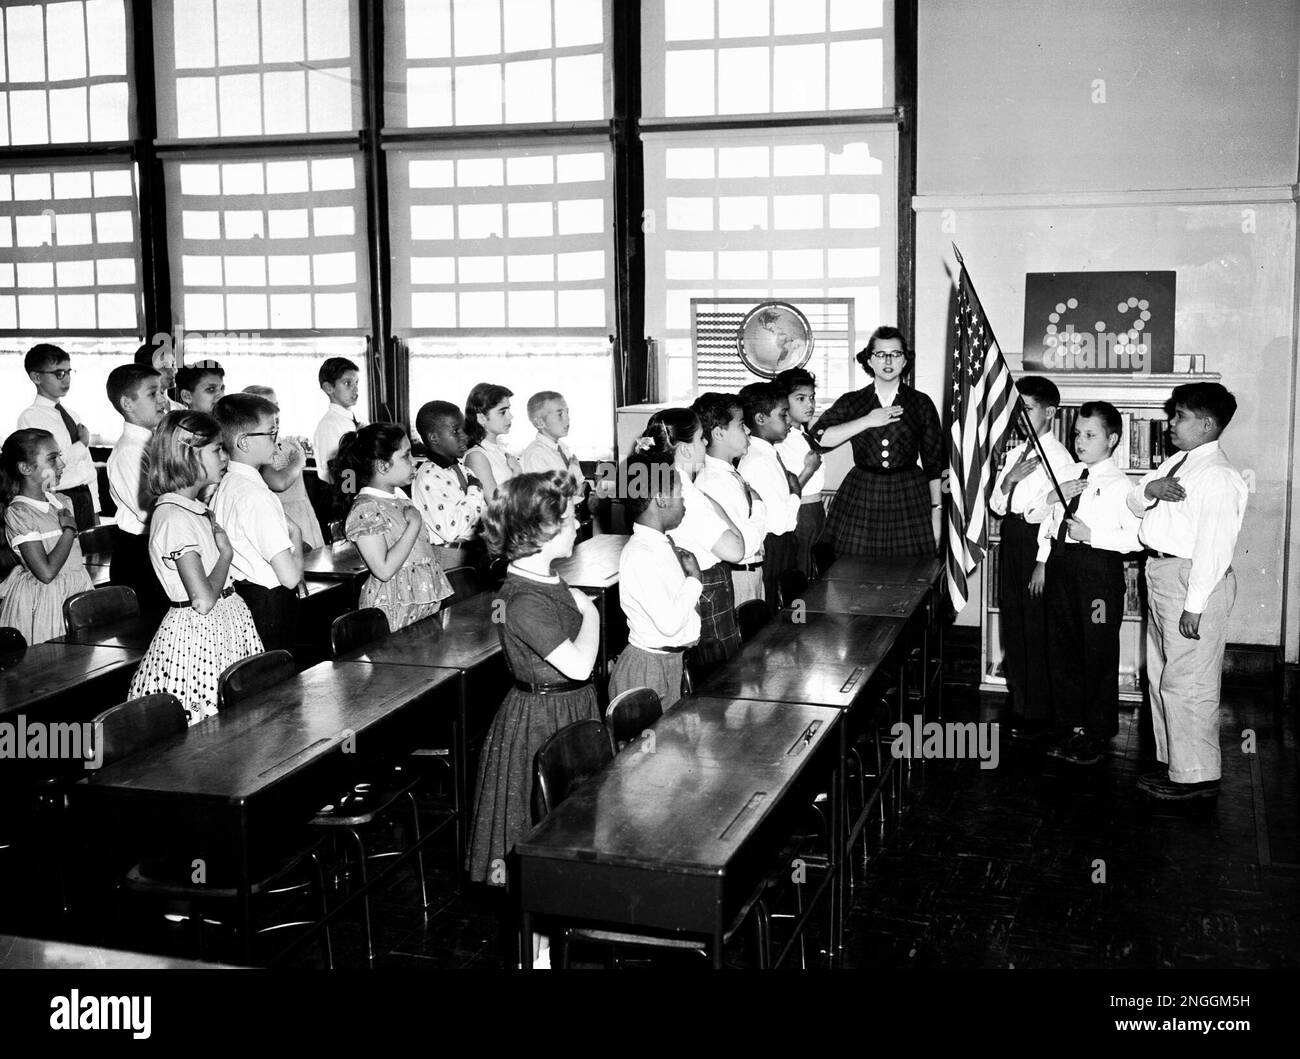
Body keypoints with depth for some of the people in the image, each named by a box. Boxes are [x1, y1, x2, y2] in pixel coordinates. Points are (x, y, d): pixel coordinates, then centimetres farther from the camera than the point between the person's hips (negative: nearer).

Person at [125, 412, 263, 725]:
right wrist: (226, 552, -11)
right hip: (198, 637, -9)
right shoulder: (173, 517, -18)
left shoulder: (195, 509, 12)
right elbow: (203, 600, -22)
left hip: (223, 626, 9)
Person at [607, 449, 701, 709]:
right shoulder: (640, 556, -23)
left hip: (673, 659, 9)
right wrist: (694, 578, -16)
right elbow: (669, 623, -27)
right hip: (650, 668, -9)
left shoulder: (663, 544, 7)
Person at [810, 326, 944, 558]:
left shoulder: (921, 404, 7)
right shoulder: (852, 402, 8)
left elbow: (934, 463, 8)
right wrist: (867, 421, -11)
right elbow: (819, 438, -7)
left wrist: (936, 512, 3)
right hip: (860, 497, 0)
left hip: (909, 497, 0)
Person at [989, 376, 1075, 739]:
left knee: (1036, 624, -1)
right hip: (1011, 535, 8)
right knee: (1011, 617, 14)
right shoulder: (1015, 453, 13)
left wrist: (1044, 563, -19)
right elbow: (997, 506, 9)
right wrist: (1008, 479, -9)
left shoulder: (1059, 457, -11)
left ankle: (1036, 712, 11)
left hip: (1036, 539, -8)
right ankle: (1016, 699, 27)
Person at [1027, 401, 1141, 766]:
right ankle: (1069, 726, 25)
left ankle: (1097, 735, 14)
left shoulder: (1119, 484, -10)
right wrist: (1043, 561, 11)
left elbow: (1137, 536, -17)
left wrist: (1091, 535, -19)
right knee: (1062, 646, 12)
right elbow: (1046, 518, 20)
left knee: (1098, 651, 2)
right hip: (1060, 561, 7)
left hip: (1099, 565, -7)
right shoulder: (1067, 475, 12)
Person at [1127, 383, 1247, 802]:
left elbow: (1213, 545, -21)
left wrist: (1195, 605, -23)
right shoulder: (1176, 462, 14)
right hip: (1160, 574, 10)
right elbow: (1133, 505, 16)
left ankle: (1196, 775, 6)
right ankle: (1172, 762, 29)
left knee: (1186, 683, -5)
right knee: (1160, 676, 17)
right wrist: (1149, 488, -7)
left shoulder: (1219, 476, -16)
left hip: (1192, 579, -10)